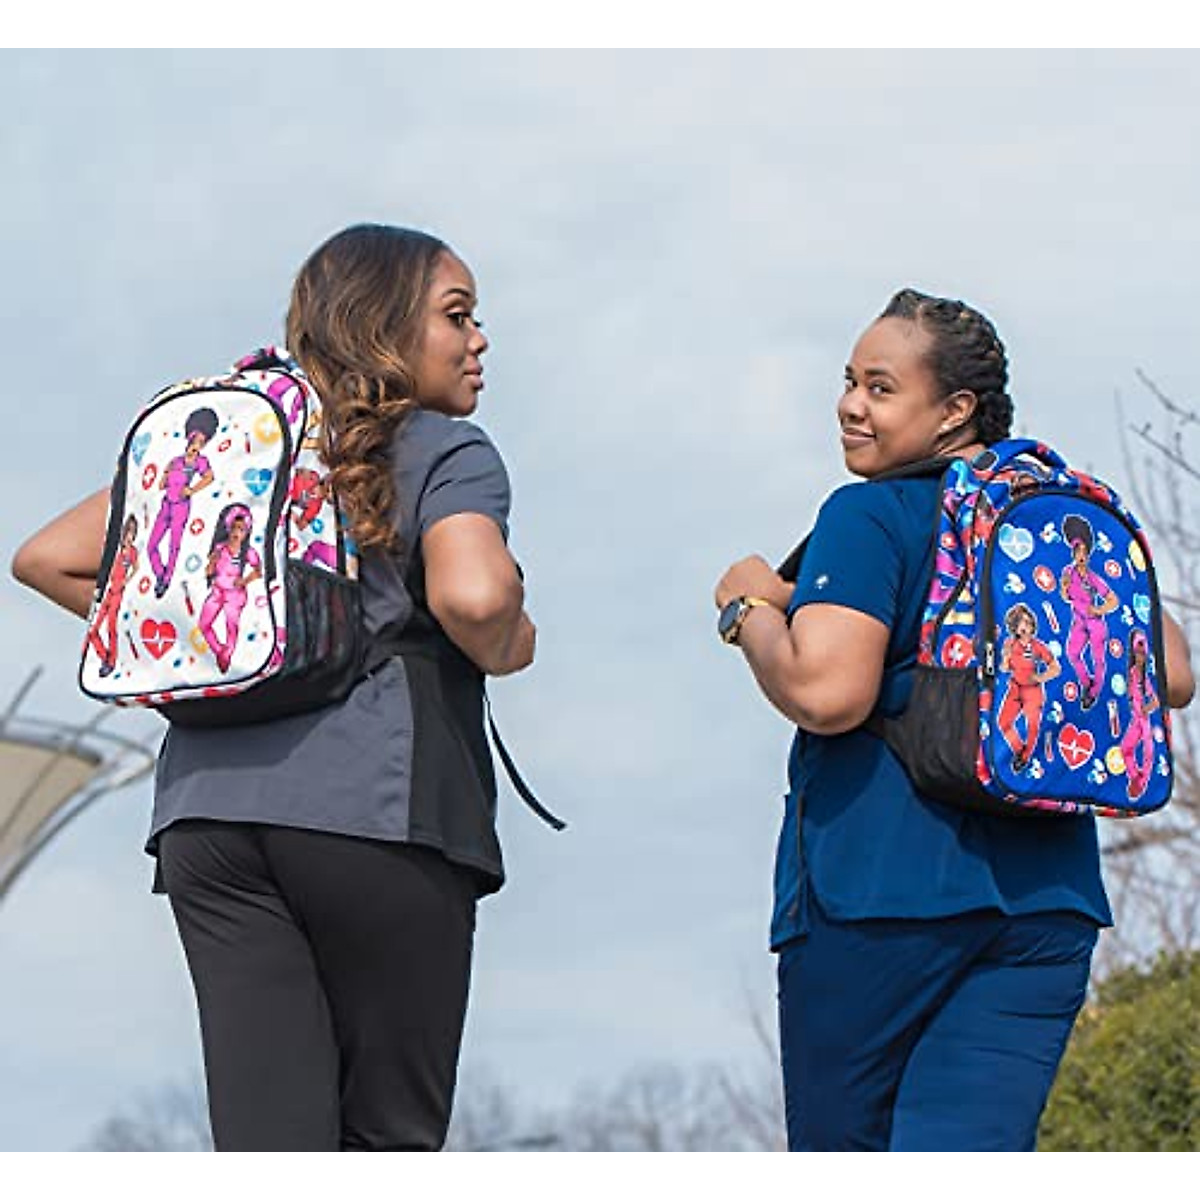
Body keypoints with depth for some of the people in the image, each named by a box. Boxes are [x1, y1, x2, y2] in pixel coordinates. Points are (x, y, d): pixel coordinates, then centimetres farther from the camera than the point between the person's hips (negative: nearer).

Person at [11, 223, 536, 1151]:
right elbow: (473, 594, -18)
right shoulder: (446, 452, 2)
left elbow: (48, 558, 21)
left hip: (210, 806, 5)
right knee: (390, 1143, 6)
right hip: (377, 806, -5)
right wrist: (507, 650, 3)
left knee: (268, 1148, -2)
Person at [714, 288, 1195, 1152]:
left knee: (840, 1165, 9)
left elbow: (827, 691, -18)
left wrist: (748, 610, 1)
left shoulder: (869, 518, -6)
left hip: (881, 888, -5)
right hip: (1049, 901, 5)